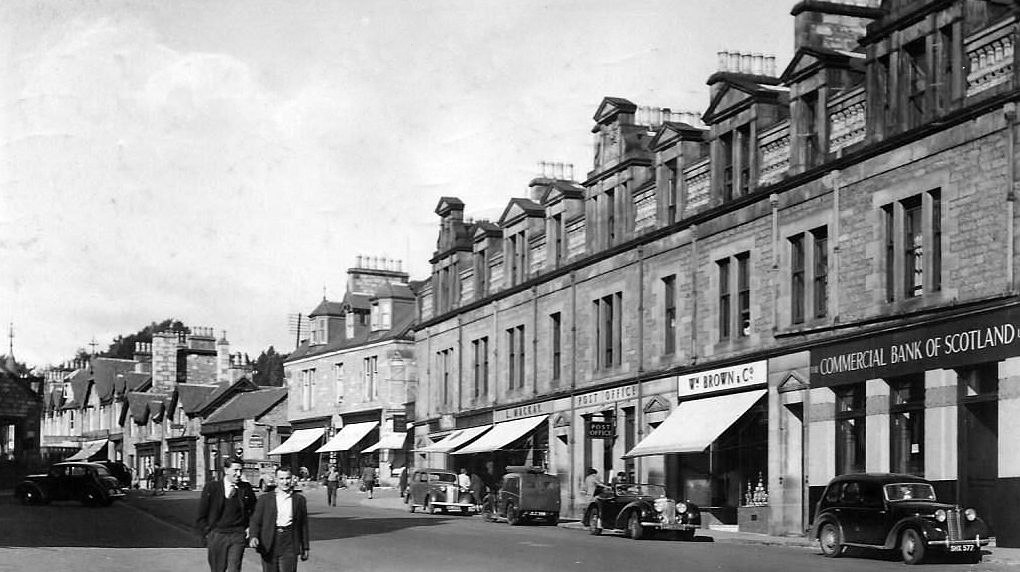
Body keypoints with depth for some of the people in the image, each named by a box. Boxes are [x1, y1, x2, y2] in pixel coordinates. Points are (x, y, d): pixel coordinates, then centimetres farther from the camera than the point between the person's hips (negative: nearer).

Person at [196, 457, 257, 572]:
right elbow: (201, 516, 3)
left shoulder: (246, 489, 1)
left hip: (237, 536, 0)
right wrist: (208, 533, -2)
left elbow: (254, 511, 15)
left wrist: (249, 528, 5)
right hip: (216, 536, 0)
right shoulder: (211, 488, -3)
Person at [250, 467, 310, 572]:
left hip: (289, 547, 0)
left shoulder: (300, 499, 7)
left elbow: (303, 525, 12)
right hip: (269, 547, 0)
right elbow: (255, 521, 2)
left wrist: (305, 548, 13)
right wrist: (254, 537, -17)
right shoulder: (265, 499, 4)